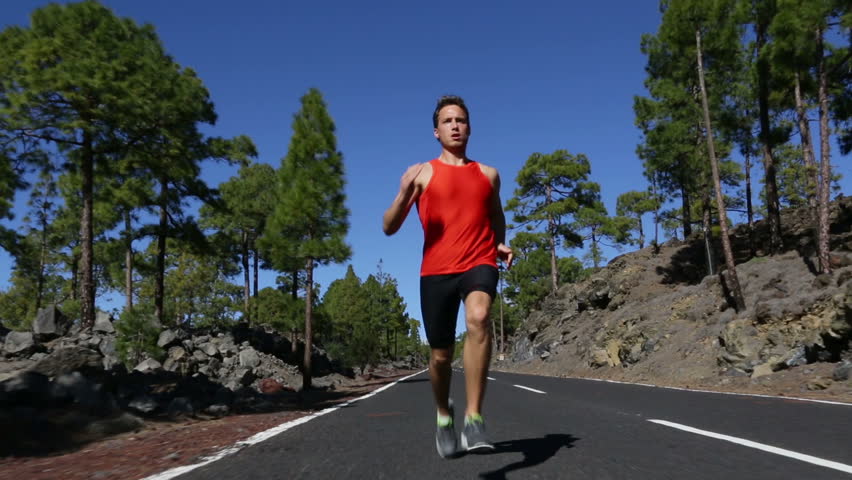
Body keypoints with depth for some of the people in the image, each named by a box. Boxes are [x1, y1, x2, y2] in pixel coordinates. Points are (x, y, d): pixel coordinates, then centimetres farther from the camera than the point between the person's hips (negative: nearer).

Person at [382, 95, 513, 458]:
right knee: (440, 356, 6)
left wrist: (501, 244, 9)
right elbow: (389, 228, -1)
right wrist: (403, 194, -21)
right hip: (436, 270, 0)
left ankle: (473, 418, -27)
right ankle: (444, 414, 37)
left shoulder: (488, 174, 14)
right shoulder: (422, 173, 5)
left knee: (478, 318, -32)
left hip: (479, 263, 1)